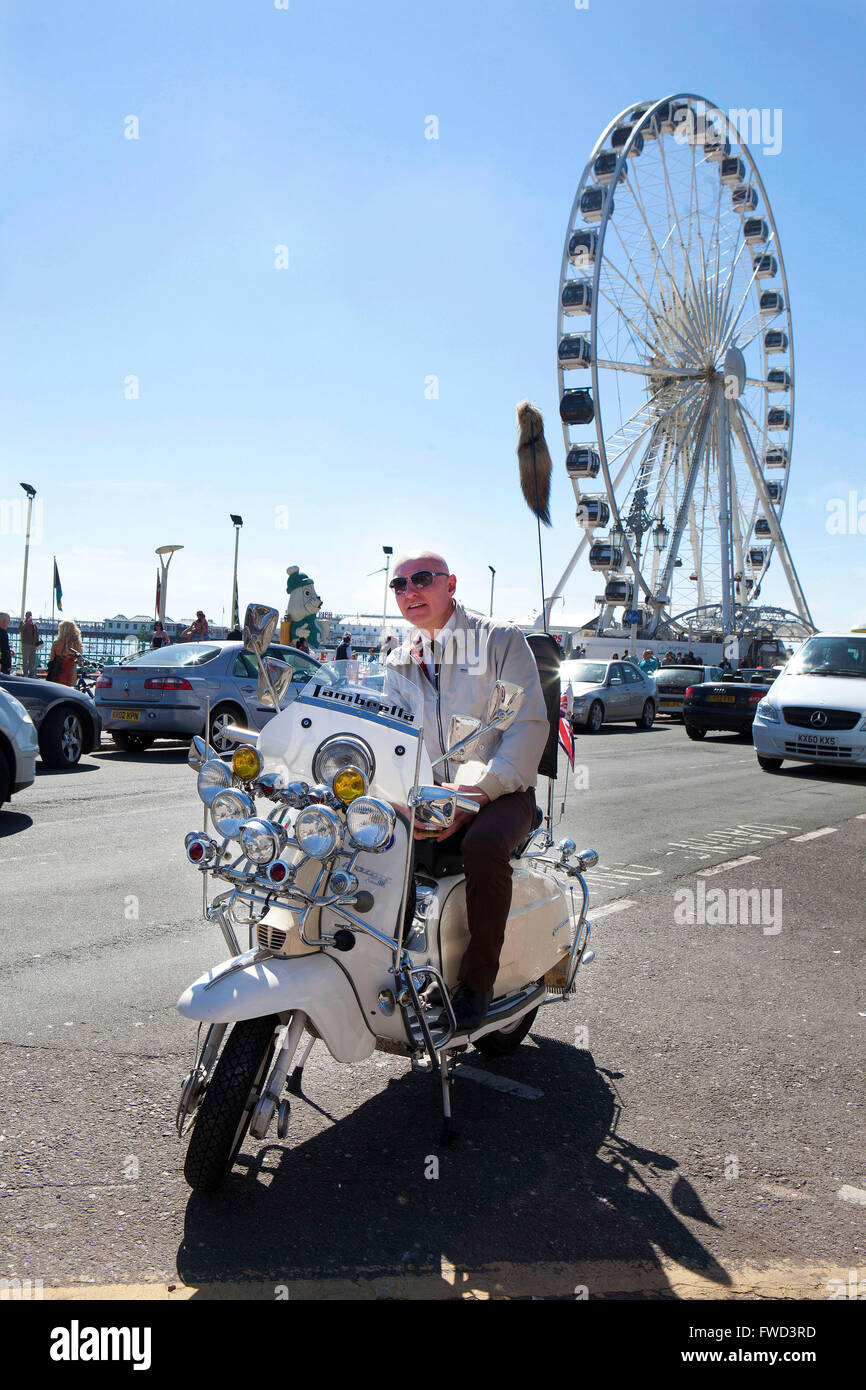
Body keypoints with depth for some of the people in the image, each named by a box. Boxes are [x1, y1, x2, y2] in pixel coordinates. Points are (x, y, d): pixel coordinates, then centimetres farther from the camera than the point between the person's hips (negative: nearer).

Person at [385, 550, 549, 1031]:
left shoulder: (501, 640, 0)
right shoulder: (398, 664, 15)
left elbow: (530, 724, -9)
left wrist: (480, 789, -21)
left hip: (500, 791, -4)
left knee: (483, 846, -35)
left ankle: (477, 980, -18)